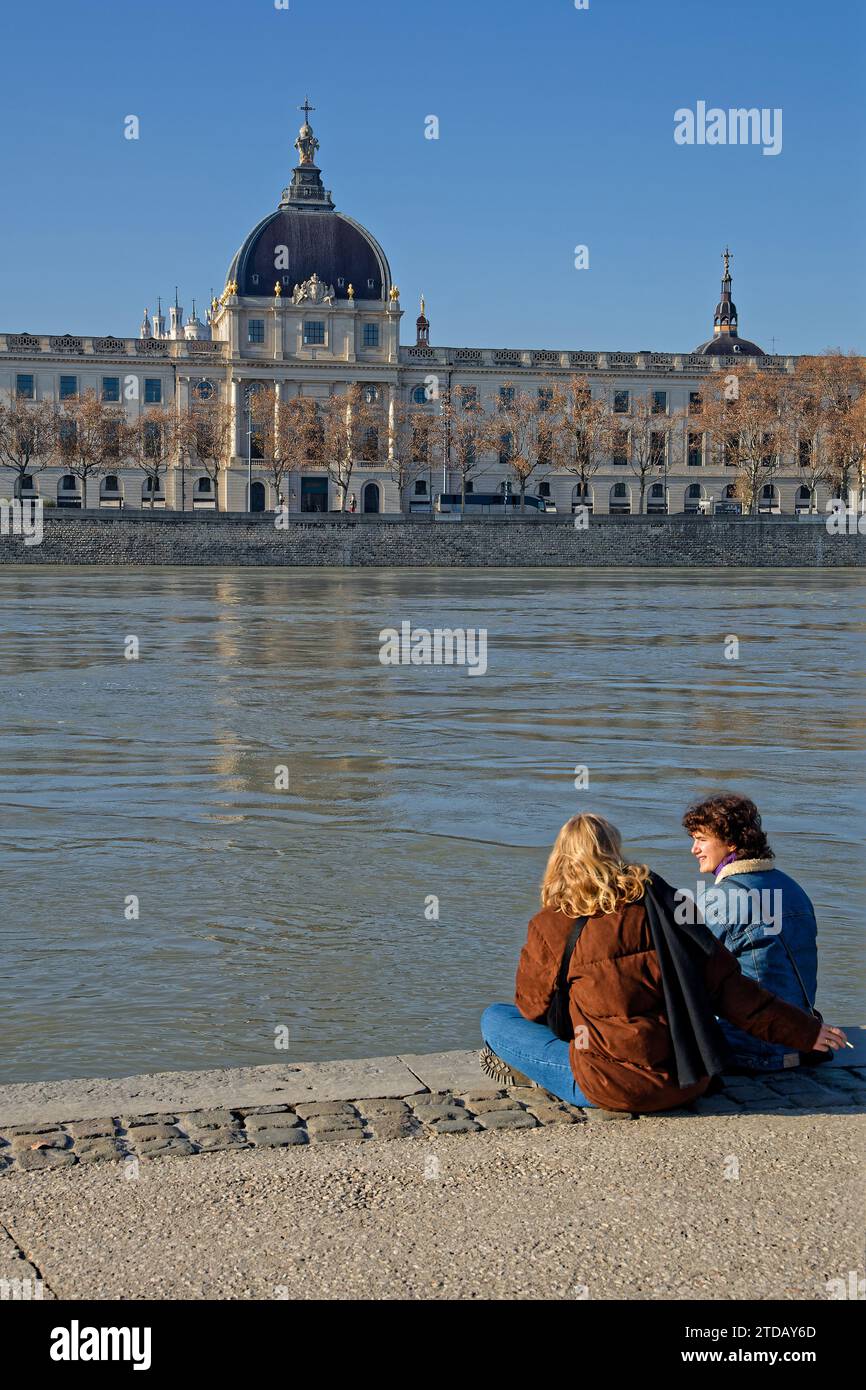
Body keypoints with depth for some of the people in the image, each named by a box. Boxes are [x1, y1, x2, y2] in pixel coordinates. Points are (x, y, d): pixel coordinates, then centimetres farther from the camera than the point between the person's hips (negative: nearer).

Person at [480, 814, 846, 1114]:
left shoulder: (551, 928, -7)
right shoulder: (664, 904, 3)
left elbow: (531, 1007, 7)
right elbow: (729, 987, 3)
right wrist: (807, 1032, 10)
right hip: (692, 1084, 4)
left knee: (494, 1019, 10)